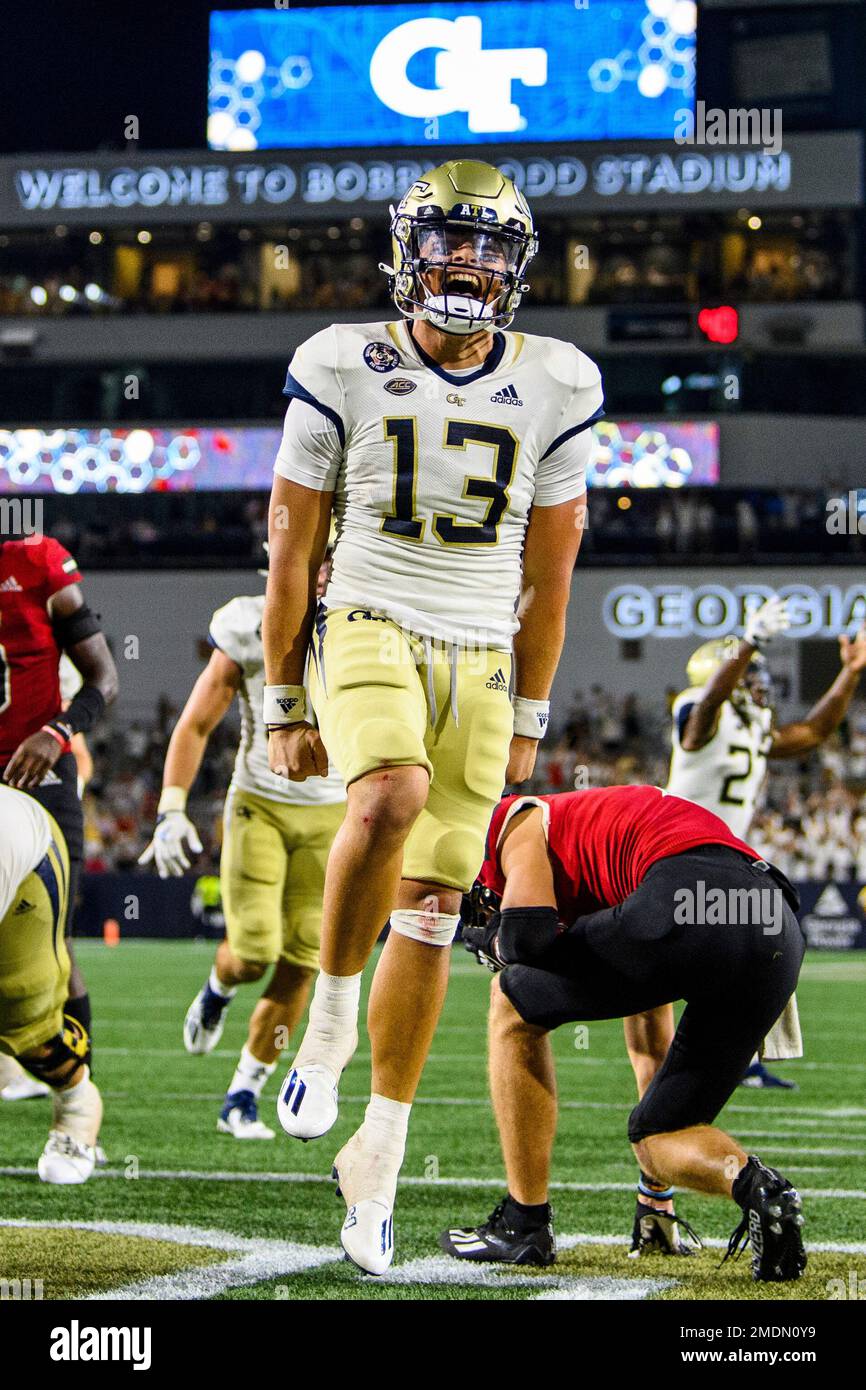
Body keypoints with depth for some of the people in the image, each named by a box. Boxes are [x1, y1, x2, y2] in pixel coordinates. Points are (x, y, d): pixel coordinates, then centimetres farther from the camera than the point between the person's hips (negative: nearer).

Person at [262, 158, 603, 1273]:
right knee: (391, 800, -34)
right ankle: (328, 1025, -13)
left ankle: (379, 1155, 10)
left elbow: (547, 570, 10)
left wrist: (528, 720, 11)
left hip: (479, 659, 3)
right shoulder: (344, 370, -4)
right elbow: (291, 549, 2)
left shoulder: (553, 388, 2)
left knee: (433, 906, 1)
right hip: (367, 628, -3)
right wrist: (283, 706, 3)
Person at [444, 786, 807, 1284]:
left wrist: (493, 940, 26)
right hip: (782, 935, 8)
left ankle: (525, 1224, 14)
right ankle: (758, 1186, -11)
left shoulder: (521, 821, 19)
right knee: (655, 1143, 20)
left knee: (514, 1007, 17)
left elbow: (528, 936, -2)